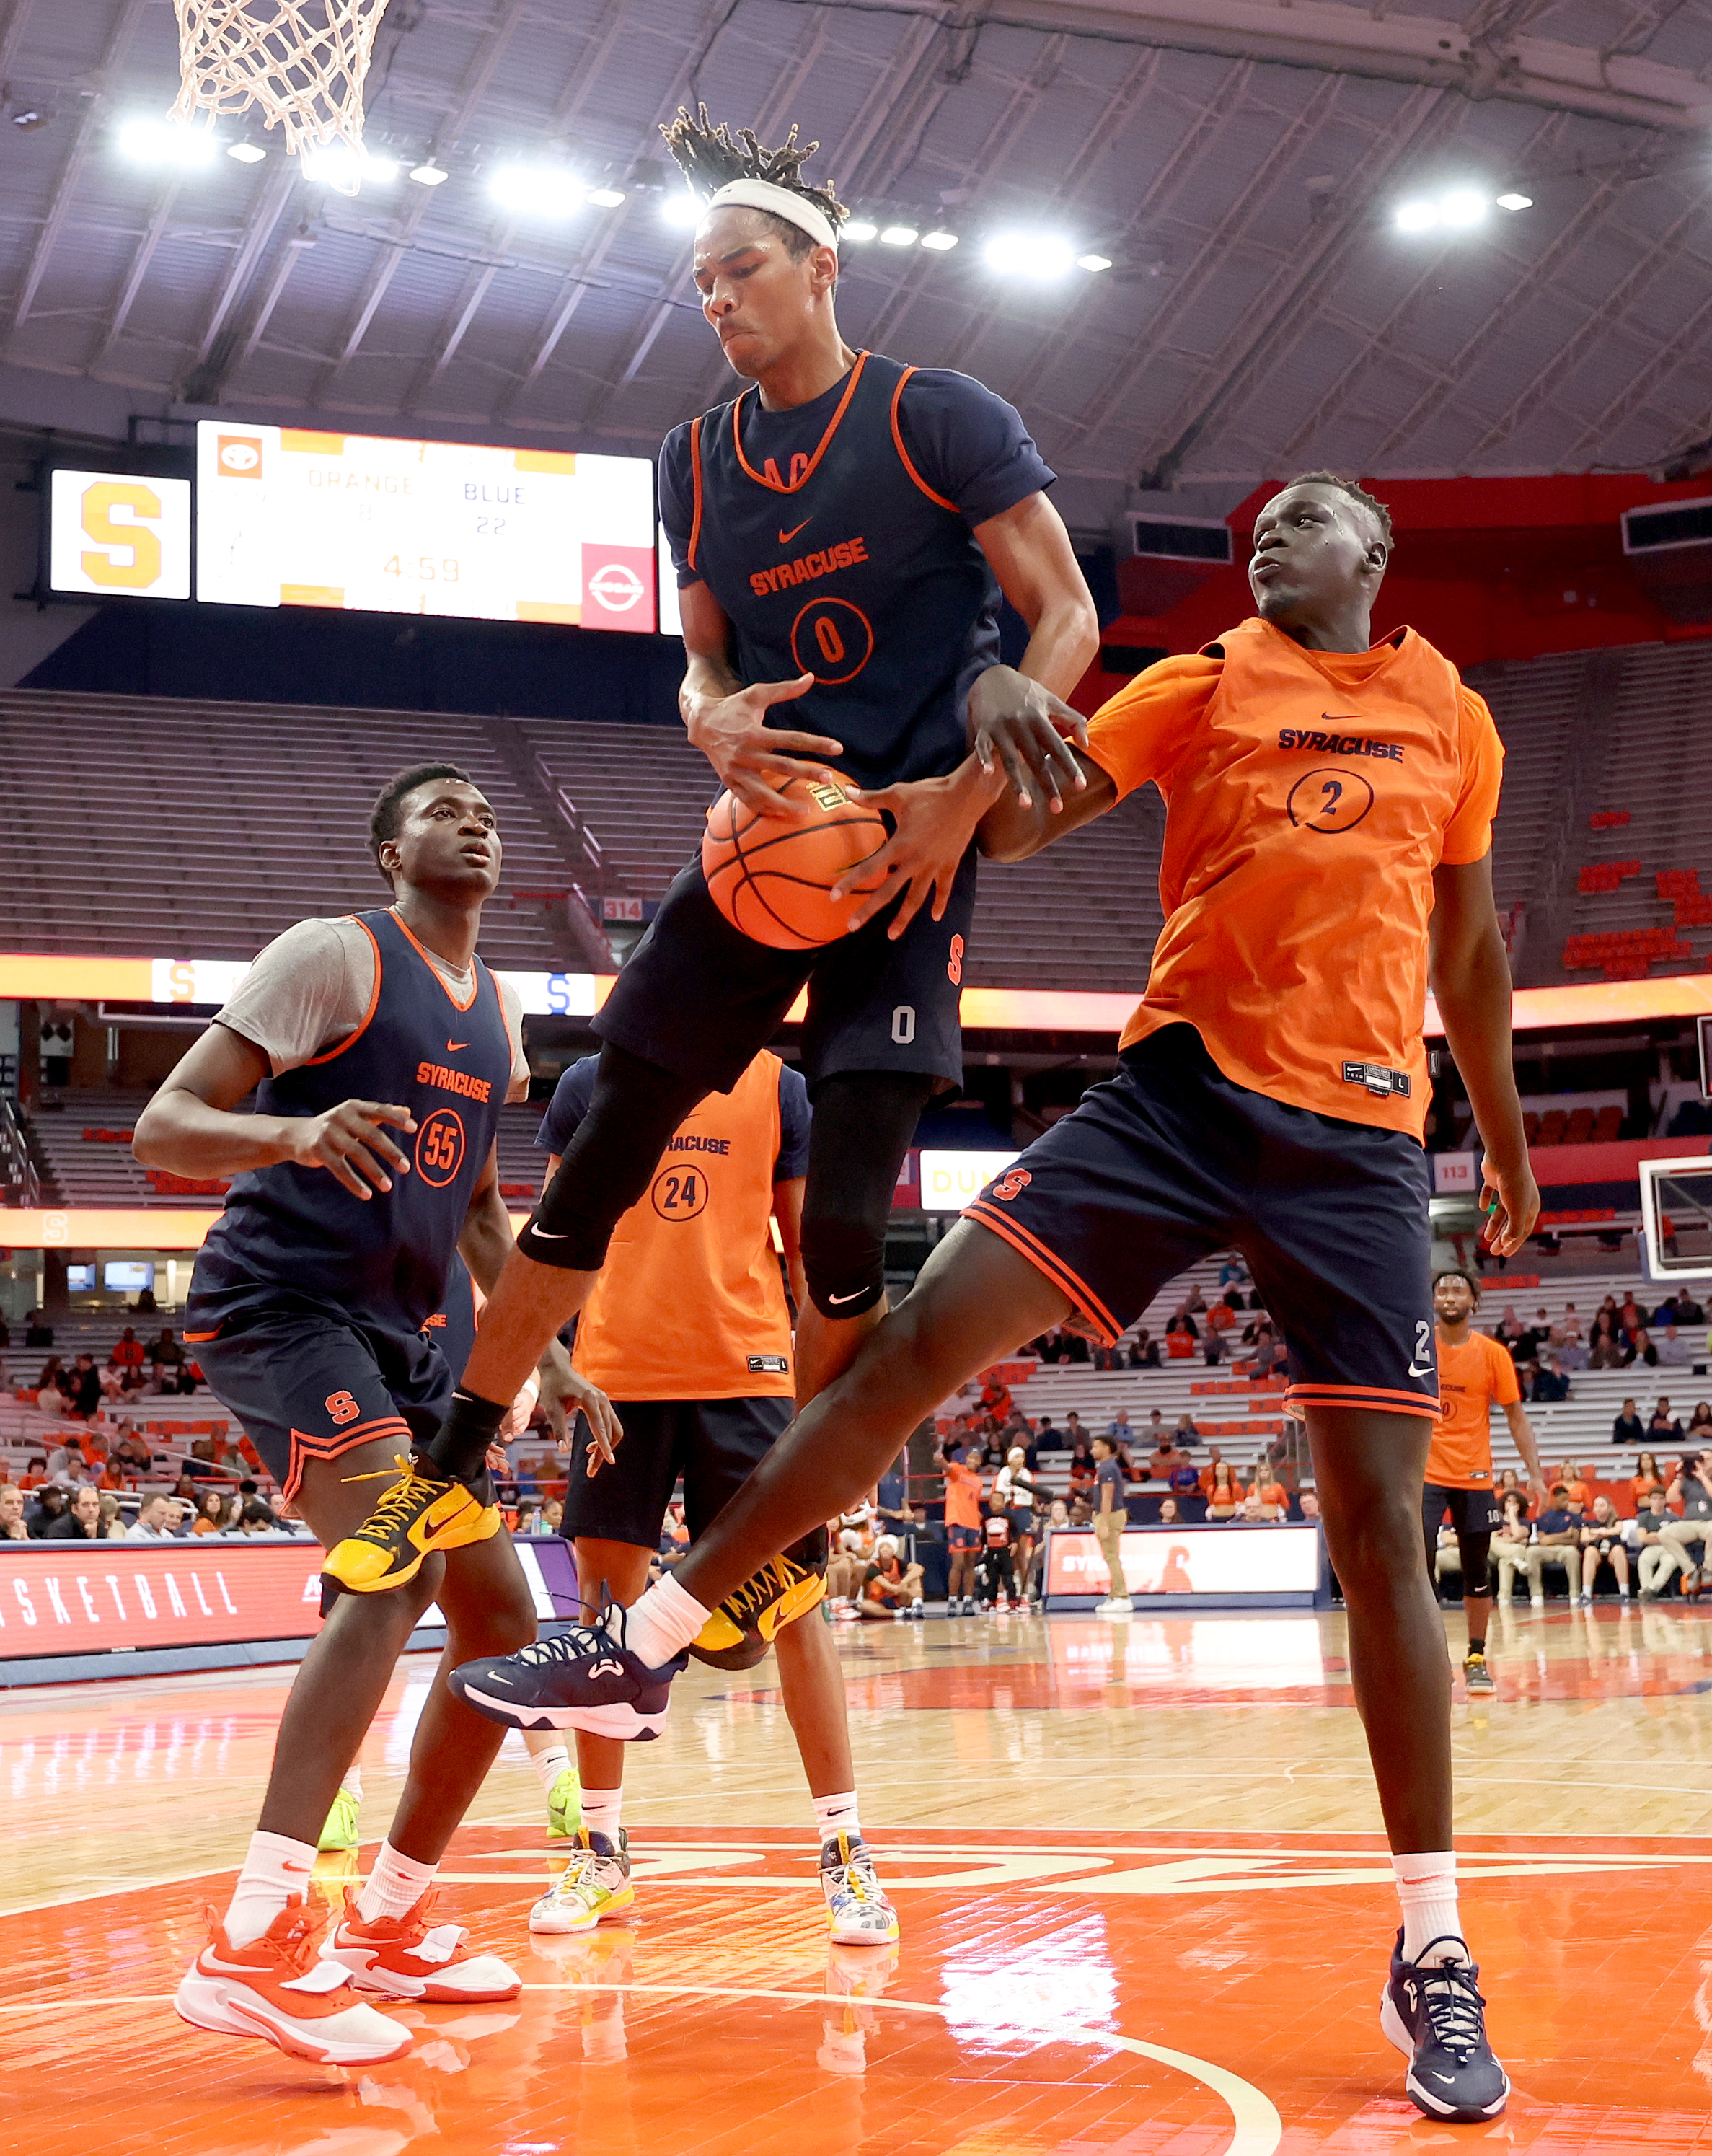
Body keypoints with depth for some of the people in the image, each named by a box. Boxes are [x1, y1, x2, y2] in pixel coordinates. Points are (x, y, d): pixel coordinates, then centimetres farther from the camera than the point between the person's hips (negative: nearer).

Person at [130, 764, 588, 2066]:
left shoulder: (499, 1018, 17)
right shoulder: (335, 957, -7)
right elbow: (163, 1129, -14)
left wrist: (551, 1356, 22)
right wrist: (296, 1131, -34)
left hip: (397, 1336, 9)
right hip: (279, 1306, -9)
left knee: (503, 1617, 7)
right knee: (395, 1565, -29)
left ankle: (388, 1925, 21)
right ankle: (253, 1948, -35)